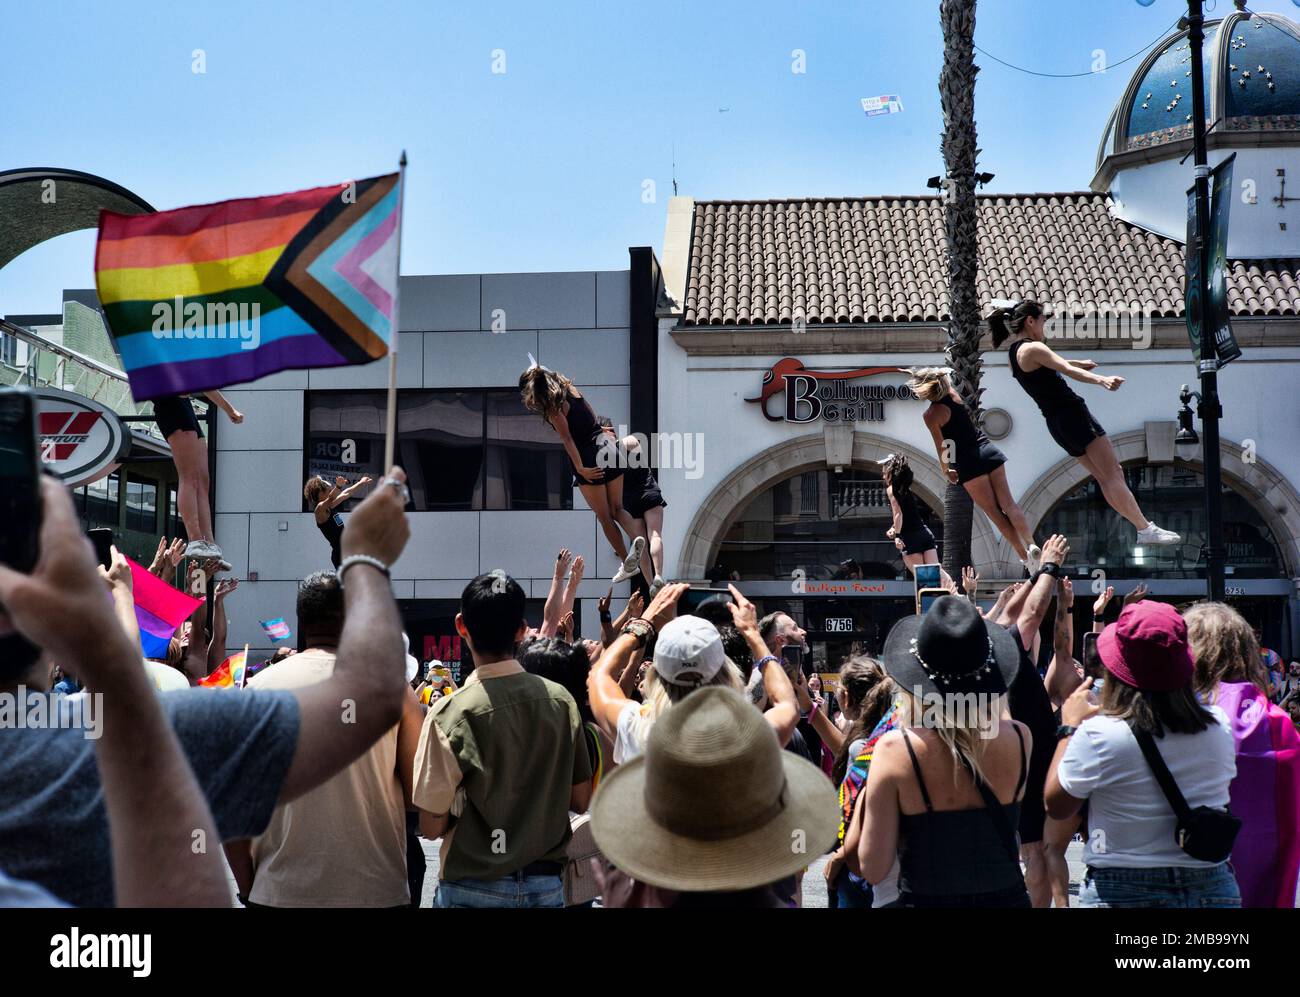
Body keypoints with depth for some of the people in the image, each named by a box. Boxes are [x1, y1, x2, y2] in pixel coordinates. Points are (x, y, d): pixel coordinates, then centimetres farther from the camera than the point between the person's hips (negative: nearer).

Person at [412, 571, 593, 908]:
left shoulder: (449, 714, -16)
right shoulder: (561, 700, -5)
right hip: (547, 884, 3)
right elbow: (581, 800, 3)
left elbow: (432, 826, -11)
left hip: (475, 889, -3)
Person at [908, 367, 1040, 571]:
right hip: (989, 452, 6)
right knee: (1008, 503, 5)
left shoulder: (930, 415, -10)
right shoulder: (953, 393, 7)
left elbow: (942, 447, -6)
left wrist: (946, 471, 7)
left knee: (994, 512, -1)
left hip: (969, 463, -6)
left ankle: (1024, 555, -4)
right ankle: (1031, 544, -10)